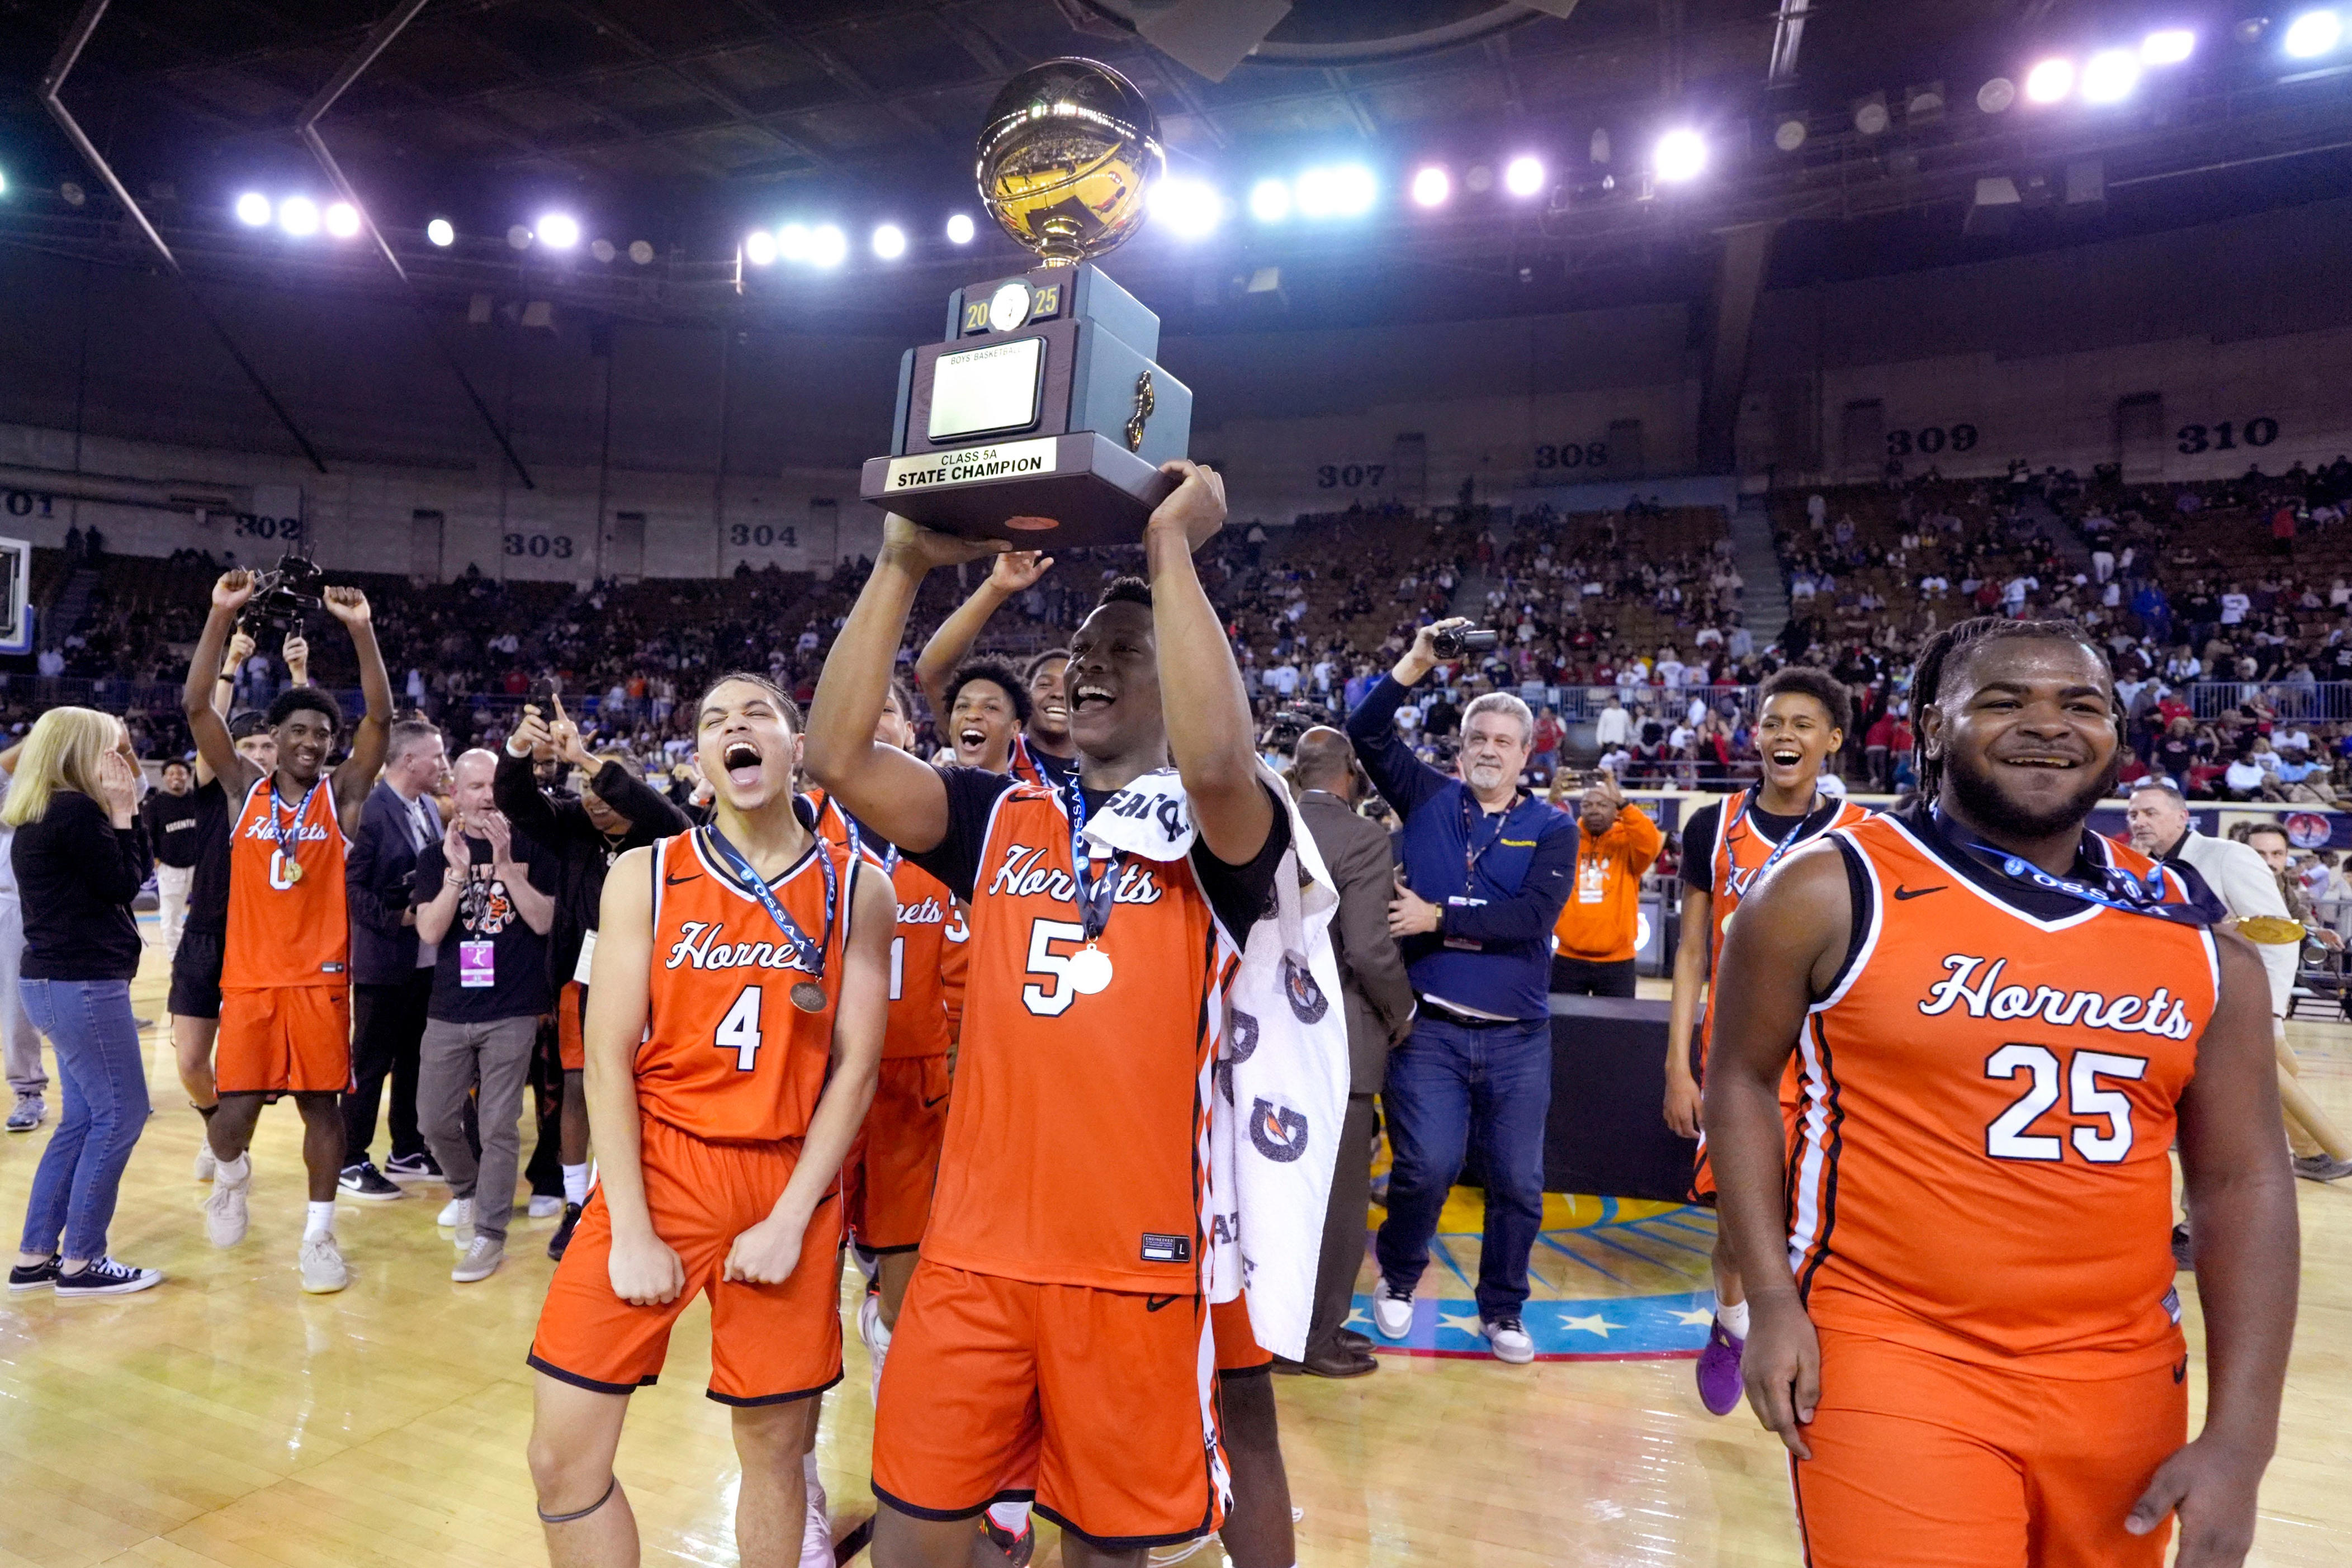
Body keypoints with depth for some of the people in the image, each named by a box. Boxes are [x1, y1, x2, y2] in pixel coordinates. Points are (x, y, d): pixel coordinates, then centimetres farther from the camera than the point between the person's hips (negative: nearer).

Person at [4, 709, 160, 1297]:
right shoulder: (75, 809, -16)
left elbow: (135, 870, 14)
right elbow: (124, 883, -11)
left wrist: (124, 805, 7)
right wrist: (122, 809, -7)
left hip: (60, 981, 10)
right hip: (83, 982, -10)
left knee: (83, 1118, 15)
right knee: (121, 1115, -4)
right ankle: (81, 1262, 3)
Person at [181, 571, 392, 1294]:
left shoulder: (342, 794, 0)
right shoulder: (245, 787, 3)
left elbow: (380, 719, -11)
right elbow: (196, 707, -6)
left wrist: (362, 630, -20)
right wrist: (221, 615, -14)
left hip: (320, 977, -1)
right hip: (249, 977, 1)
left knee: (321, 1103, 4)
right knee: (236, 1107, 1)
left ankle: (318, 1233, 17)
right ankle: (230, 1173, 36)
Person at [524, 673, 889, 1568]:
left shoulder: (856, 888, -1)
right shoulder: (643, 877, 0)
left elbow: (855, 1065, -3)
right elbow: (608, 1057, -3)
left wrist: (789, 1219, -9)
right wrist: (631, 1231, -9)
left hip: (788, 1183, 0)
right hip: (655, 1168, 1)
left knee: (775, 1447, 9)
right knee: (563, 1454, 2)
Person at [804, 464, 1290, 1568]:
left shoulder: (1212, 832, -3)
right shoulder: (1002, 820, 8)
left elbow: (1217, 759, -28)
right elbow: (839, 757, -4)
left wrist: (1172, 547, -21)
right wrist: (903, 567, -9)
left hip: (1136, 1260, -3)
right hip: (971, 1251, 3)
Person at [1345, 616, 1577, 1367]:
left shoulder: (1551, 828, 3)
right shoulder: (1428, 798, 6)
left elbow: (1532, 919, -11)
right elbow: (1366, 735, -3)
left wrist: (1438, 919, -14)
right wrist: (1414, 667, -12)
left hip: (1518, 1037, 1)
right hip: (1430, 1028, -1)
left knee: (1519, 1183, 7)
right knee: (1428, 1167, -7)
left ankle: (1502, 1307, 30)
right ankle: (1398, 1277, 22)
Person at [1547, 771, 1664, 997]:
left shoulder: (1627, 841, 1)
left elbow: (1650, 843, -20)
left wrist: (1623, 803, -31)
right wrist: (1551, 802, -27)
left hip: (1616, 962, -1)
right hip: (1568, 959, 1)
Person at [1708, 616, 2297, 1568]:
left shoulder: (2196, 936, 4)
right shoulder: (1831, 893, -8)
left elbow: (2244, 1180, 5)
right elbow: (1741, 1078, 0)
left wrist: (2240, 1436, -1)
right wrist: (1773, 1297, -8)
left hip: (2122, 1379, 5)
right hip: (1891, 1358, -4)